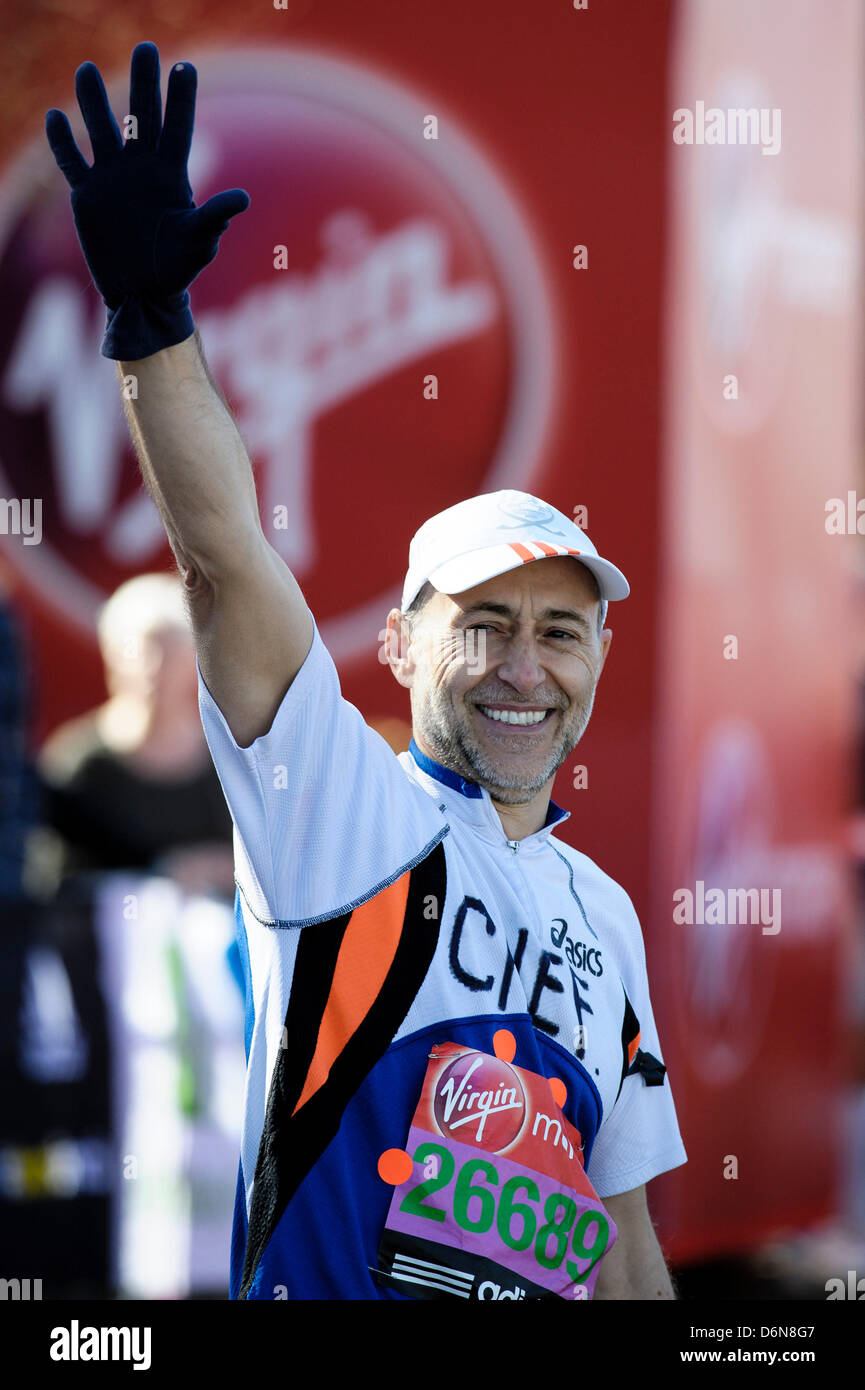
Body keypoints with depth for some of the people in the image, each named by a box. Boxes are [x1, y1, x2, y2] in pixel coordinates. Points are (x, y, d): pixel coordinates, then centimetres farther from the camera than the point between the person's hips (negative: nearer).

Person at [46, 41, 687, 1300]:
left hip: (549, 1301, 6)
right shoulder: (347, 812, -3)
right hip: (319, 1289, -6)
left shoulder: (606, 913, 14)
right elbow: (222, 555, -17)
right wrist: (151, 321, -27)